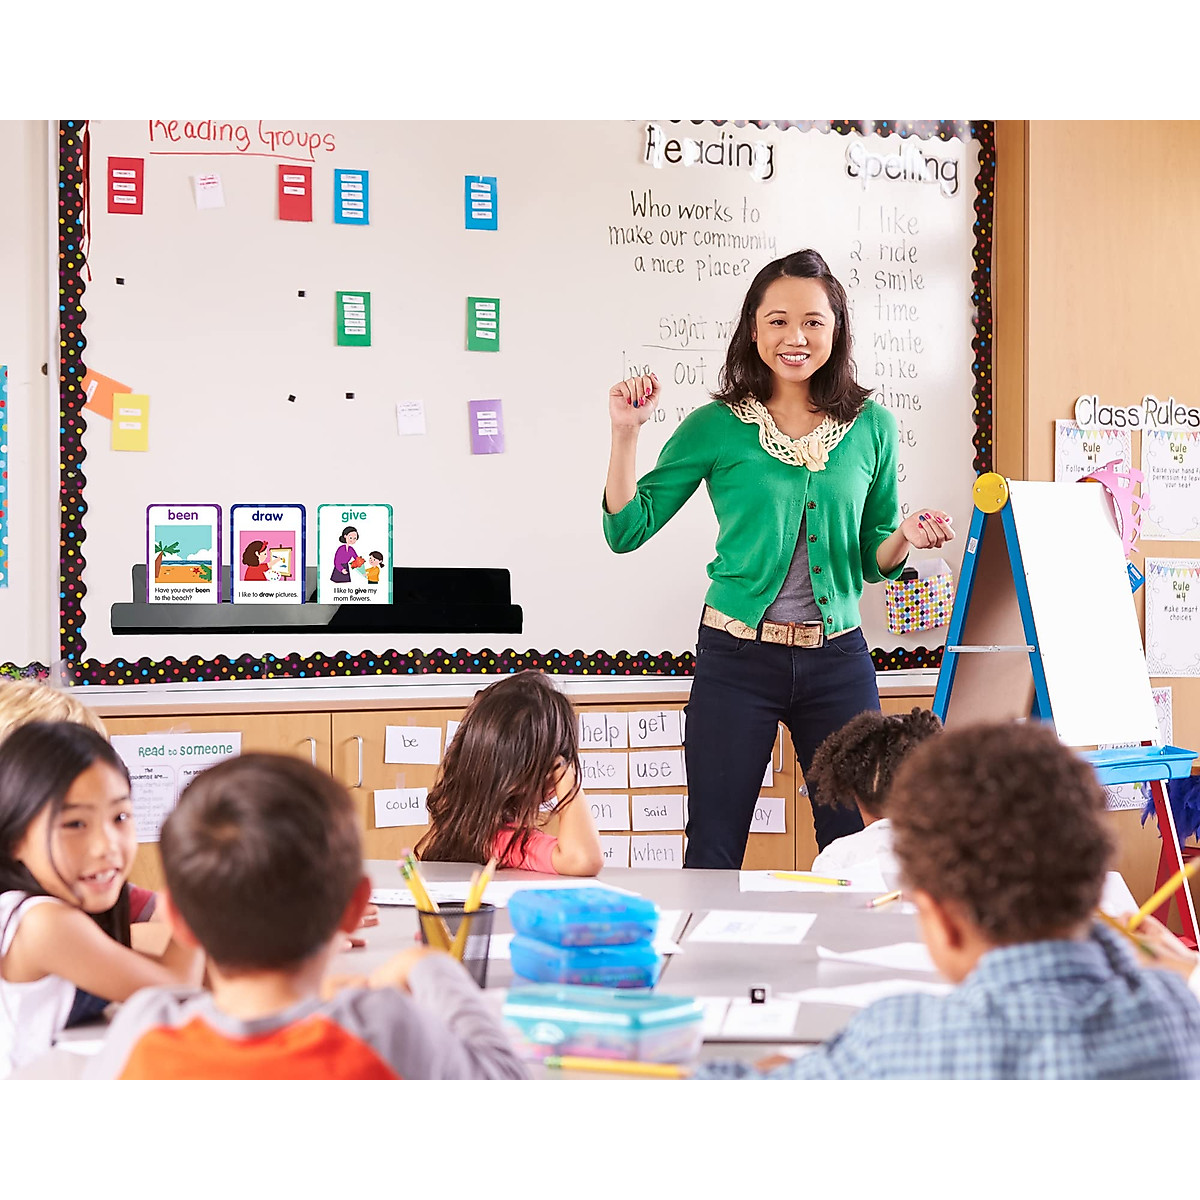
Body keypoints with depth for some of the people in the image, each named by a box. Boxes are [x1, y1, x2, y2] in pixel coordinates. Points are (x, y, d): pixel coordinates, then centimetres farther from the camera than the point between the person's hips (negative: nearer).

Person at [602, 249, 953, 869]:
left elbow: (874, 560, 13)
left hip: (838, 661, 2)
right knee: (713, 853, 3)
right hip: (737, 659, -2)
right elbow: (627, 529, -1)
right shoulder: (717, 427, -1)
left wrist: (904, 537, -8)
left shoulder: (872, 426, 5)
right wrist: (626, 432, -11)